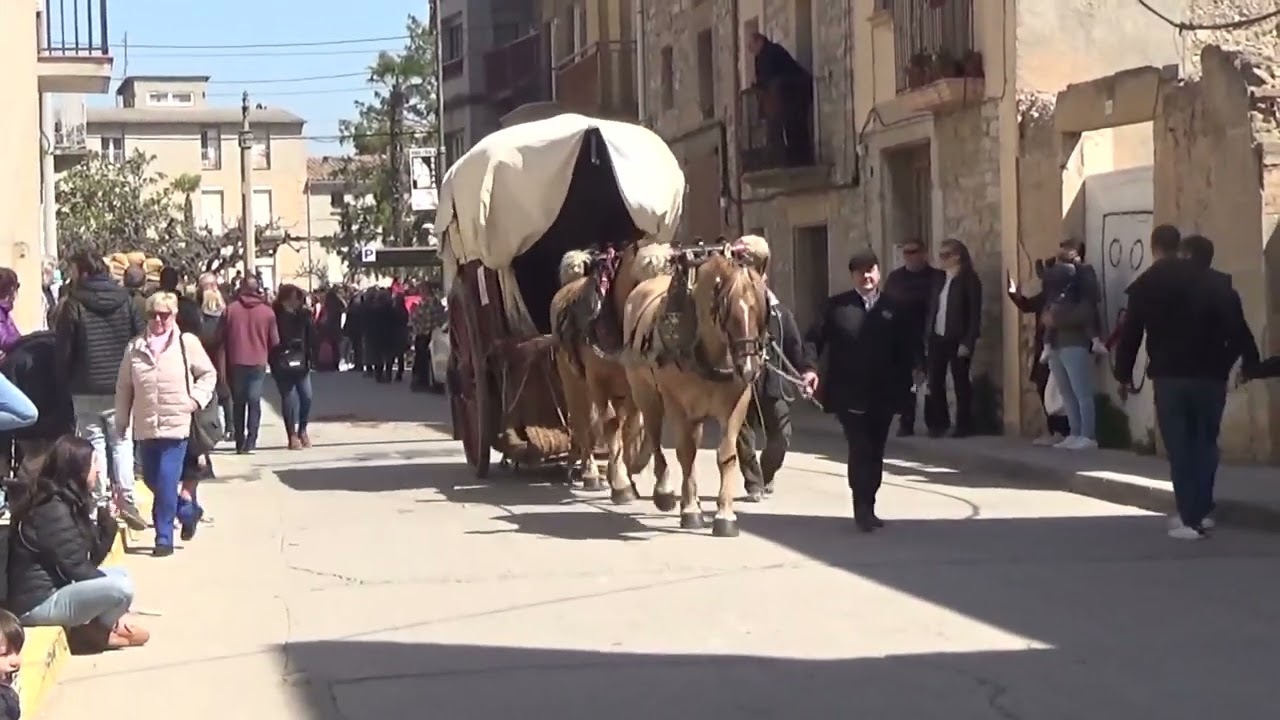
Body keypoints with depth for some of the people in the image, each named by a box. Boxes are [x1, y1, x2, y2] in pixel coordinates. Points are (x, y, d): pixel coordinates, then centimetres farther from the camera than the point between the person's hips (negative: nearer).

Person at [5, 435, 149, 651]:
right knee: (121, 587, -25)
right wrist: (113, 589, -8)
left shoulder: (69, 501, 11)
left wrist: (108, 519, 0)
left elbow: (91, 560, 10)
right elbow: (76, 569, -19)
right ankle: (93, 632, 0)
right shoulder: (53, 509, -19)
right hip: (36, 605, -11)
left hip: (55, 590, 11)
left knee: (121, 574, 21)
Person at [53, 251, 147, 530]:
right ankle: (126, 500, 3)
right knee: (121, 442, 11)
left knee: (94, 445, 5)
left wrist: (65, 381, 7)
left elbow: (64, 351, -7)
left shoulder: (74, 305, -9)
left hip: (86, 389, -2)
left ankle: (99, 505, 3)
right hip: (122, 387, 2)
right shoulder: (125, 301, 0)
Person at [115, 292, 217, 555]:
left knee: (166, 482, -9)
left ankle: (164, 537, 1)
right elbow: (124, 388, 11)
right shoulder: (135, 347, 6)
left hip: (176, 424, -4)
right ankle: (188, 511, 34)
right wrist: (121, 422, 9)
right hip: (146, 427, 4)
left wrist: (196, 398, -6)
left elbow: (208, 374, 7)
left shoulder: (187, 343, -2)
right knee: (151, 480, 11)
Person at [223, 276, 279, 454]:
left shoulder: (231, 309, -4)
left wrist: (226, 364, 10)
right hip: (258, 363, 0)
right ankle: (250, 442, -9)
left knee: (238, 403, 11)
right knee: (254, 402, 2)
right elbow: (274, 341, 2)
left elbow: (223, 338, 0)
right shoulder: (267, 311, -3)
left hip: (236, 362, 0)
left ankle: (240, 443, 10)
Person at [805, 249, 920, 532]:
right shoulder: (837, 306, 2)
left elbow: (909, 347, 10)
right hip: (849, 393, -3)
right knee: (860, 450, -10)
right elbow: (814, 338, 1)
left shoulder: (893, 309, 8)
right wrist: (810, 367, -14)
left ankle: (867, 508, 20)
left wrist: (916, 369, -5)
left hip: (883, 394, 3)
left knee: (875, 452, 10)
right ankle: (862, 510, -5)